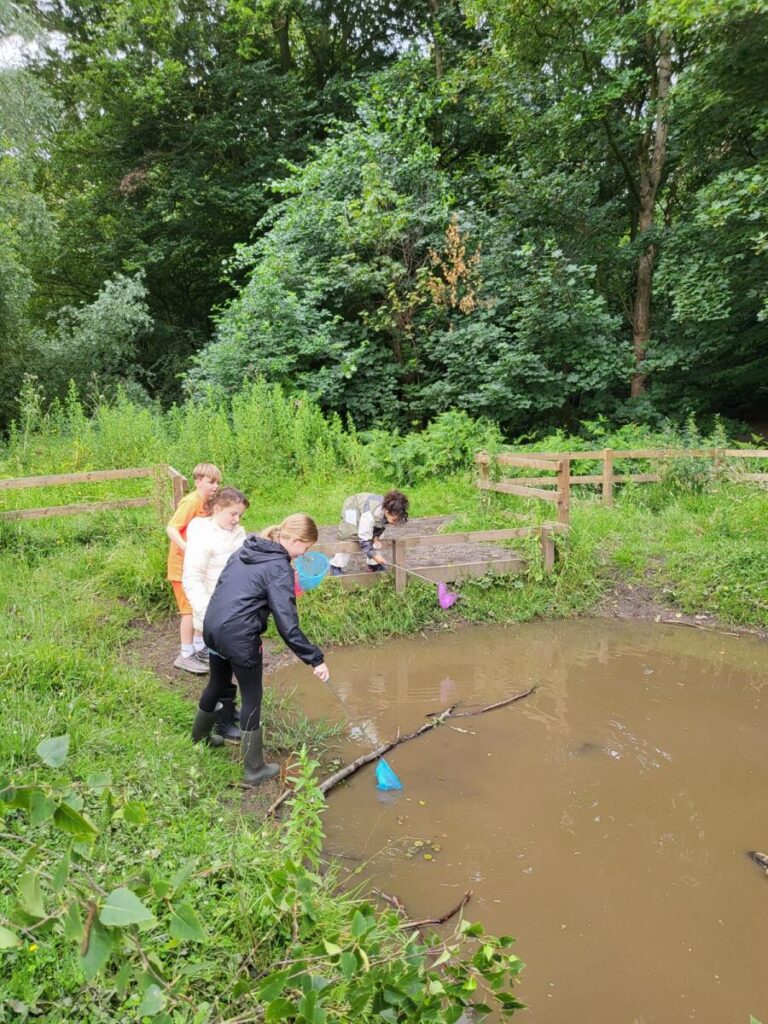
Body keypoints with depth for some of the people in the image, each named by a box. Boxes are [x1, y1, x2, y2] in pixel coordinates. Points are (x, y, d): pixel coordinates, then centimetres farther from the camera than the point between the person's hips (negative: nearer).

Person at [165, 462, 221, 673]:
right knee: (191, 610, -2)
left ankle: (199, 646, 30)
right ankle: (186, 656, 9)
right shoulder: (191, 502, -19)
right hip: (183, 564, -8)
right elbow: (171, 528, -27)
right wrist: (186, 548, -39)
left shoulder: (206, 503, 5)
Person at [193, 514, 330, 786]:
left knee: (218, 684, 29)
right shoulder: (280, 568, -15)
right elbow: (287, 624, -19)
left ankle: (199, 737, 52)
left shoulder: (245, 550, 9)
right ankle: (254, 769, 19)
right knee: (252, 698, 8)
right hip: (239, 637, -8)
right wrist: (315, 659, -15)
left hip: (212, 626, 8)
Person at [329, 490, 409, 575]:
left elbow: (379, 524, -2)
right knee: (348, 536, -17)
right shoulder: (370, 515, -46)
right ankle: (336, 566, -7)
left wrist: (376, 537, -15)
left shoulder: (390, 512, -24)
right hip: (352, 508, -7)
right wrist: (374, 555, -41)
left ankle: (373, 565, 11)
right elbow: (364, 537, -41)